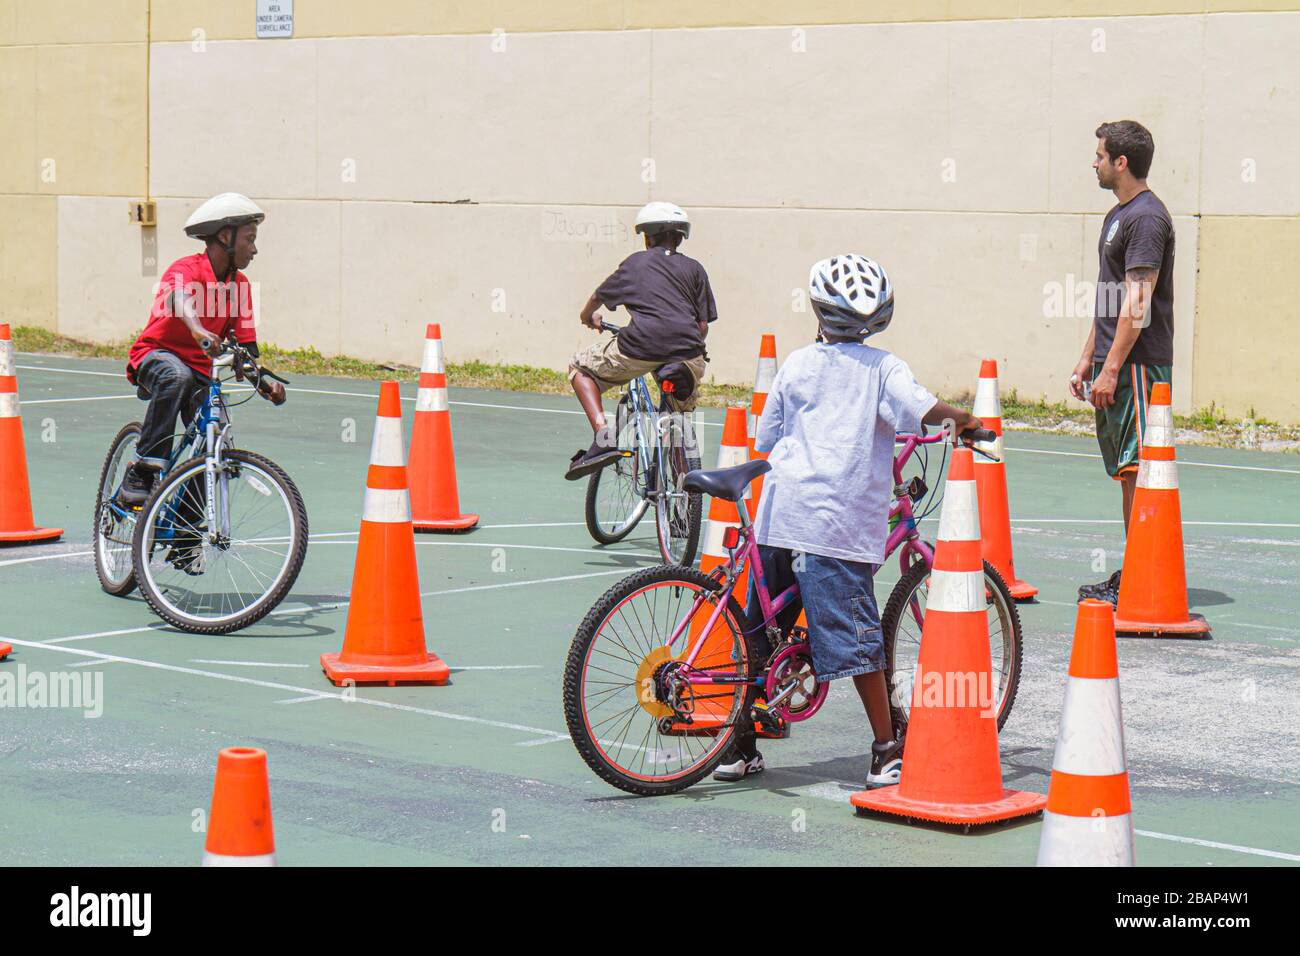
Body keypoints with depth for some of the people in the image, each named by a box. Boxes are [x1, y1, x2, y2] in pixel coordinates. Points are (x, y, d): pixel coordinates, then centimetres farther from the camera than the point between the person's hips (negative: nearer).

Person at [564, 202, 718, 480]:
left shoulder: (636, 262, 19)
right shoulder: (694, 269, 21)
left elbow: (598, 296, 32)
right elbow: (703, 326, 14)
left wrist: (588, 317, 54)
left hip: (640, 346, -3)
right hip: (688, 353, 3)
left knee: (581, 368, 20)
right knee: (682, 410, 33)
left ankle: (603, 437, 0)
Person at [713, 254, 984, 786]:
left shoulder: (797, 365, 11)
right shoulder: (881, 368, 2)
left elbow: (767, 439, 15)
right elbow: (925, 409, -14)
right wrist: (964, 420, 5)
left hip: (780, 514, 4)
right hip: (841, 522, -3)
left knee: (758, 629, 12)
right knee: (856, 637, -1)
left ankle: (740, 746, 18)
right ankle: (886, 753, 0)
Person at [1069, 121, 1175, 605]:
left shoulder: (1146, 217, -13)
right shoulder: (1118, 215, 18)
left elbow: (1138, 303, -19)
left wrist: (1111, 369, -20)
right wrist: (1087, 358, 21)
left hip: (1138, 365, -10)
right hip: (1114, 364, 10)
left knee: (1139, 468, -9)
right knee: (1124, 471, 12)